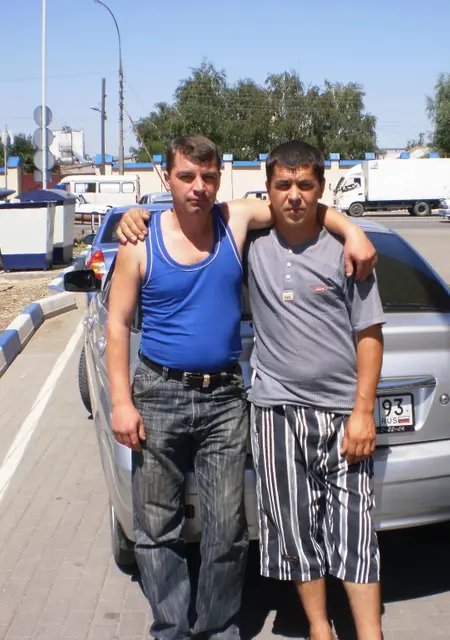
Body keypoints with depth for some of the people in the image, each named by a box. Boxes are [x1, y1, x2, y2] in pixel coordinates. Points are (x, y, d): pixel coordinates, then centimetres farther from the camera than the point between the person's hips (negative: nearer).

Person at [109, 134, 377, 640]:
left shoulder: (236, 220, 0)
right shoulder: (141, 242, -3)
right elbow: (118, 323, -1)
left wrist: (351, 230, -9)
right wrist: (121, 402, -7)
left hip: (224, 397, 1)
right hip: (159, 394, -1)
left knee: (227, 531, 6)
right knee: (157, 531, 6)